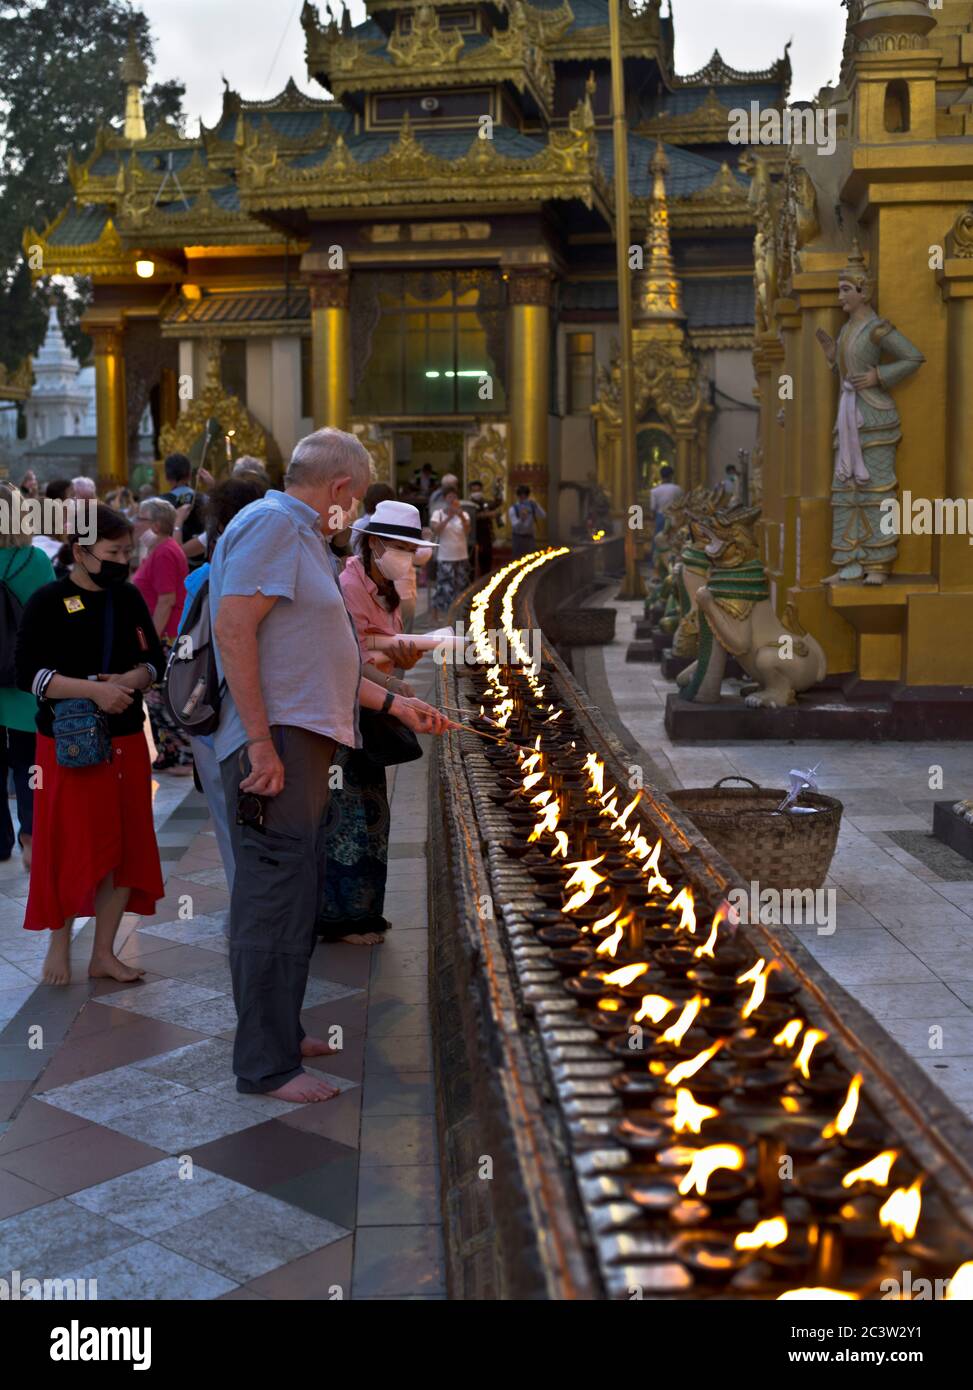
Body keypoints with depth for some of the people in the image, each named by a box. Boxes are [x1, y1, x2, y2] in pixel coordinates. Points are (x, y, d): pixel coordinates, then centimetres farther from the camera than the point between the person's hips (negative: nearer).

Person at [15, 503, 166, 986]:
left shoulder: (129, 597, 7)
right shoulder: (48, 602, -8)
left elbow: (154, 662, 8)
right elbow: (30, 673, -14)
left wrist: (126, 681, -14)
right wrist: (94, 690, -24)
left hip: (126, 741, 5)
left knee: (125, 848, 6)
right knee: (67, 850, 3)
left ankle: (103, 954, 19)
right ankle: (59, 946, 23)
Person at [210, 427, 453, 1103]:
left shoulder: (303, 537, 23)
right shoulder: (271, 523, -9)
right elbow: (234, 630, -19)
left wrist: (396, 704, 27)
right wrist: (262, 743, -23)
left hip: (307, 743, 10)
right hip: (277, 744, -10)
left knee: (296, 901, 16)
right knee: (276, 901, -6)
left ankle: (281, 1032, 29)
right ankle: (266, 1066, 2)